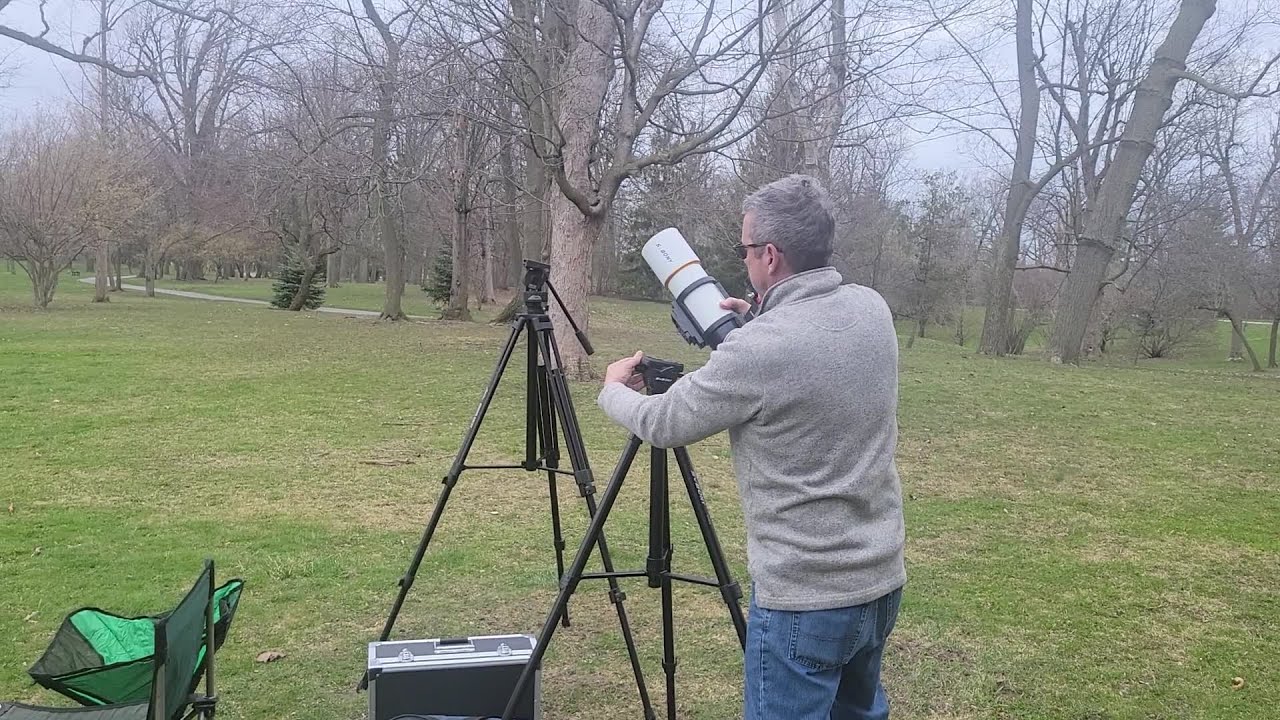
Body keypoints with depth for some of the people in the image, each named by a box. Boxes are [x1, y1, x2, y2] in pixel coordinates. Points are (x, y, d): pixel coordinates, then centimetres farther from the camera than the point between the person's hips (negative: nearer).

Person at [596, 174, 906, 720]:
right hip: (882, 578, 7)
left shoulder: (761, 348, -23)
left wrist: (613, 390, 11)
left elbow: (662, 425, -9)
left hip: (805, 595, -7)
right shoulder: (873, 310, -1)